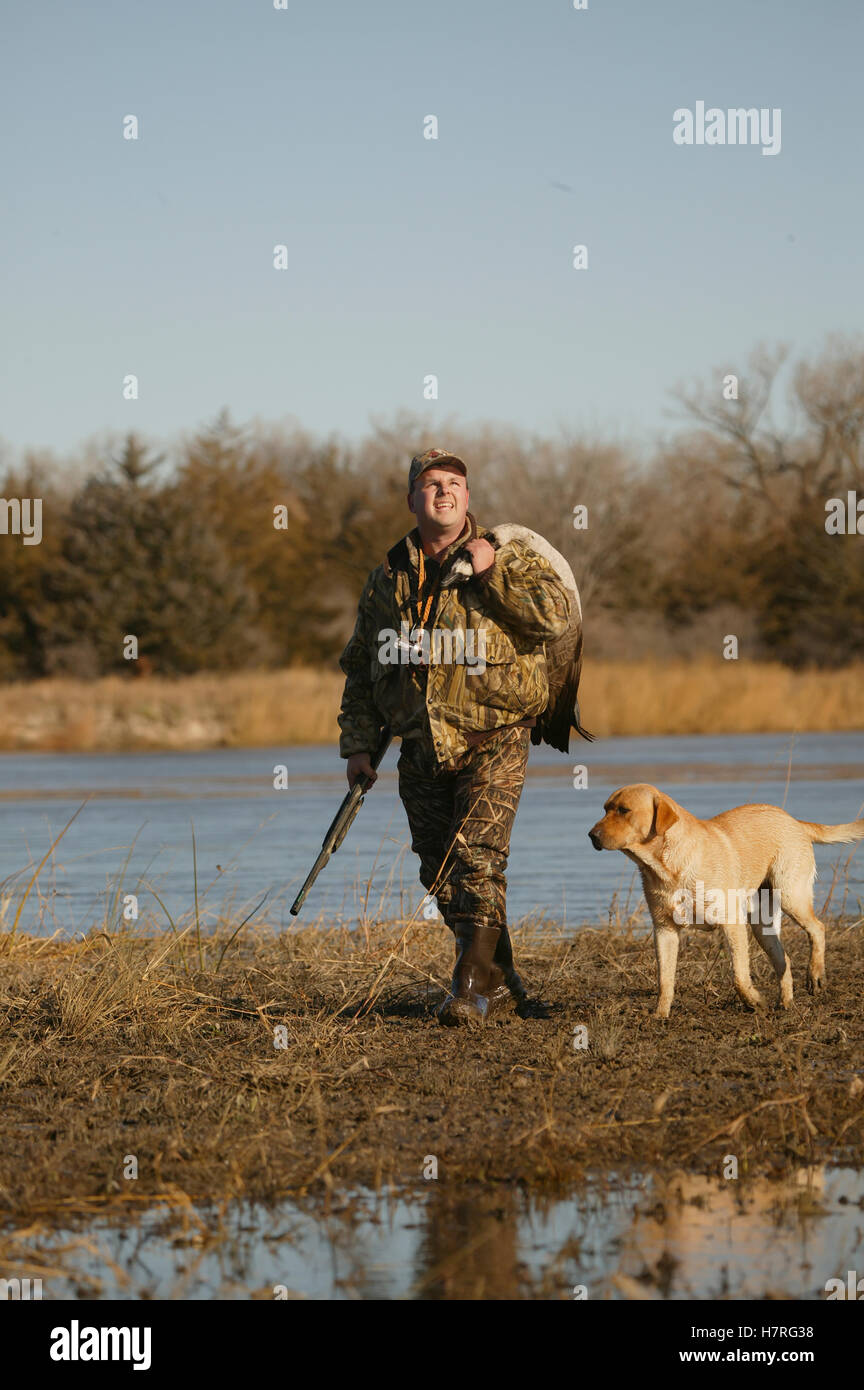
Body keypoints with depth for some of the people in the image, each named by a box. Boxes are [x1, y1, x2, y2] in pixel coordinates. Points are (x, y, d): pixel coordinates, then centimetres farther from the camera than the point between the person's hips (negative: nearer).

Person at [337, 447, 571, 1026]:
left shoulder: (507, 558, 2)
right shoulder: (388, 579, 13)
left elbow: (556, 614, -14)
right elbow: (359, 668, 18)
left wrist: (493, 572, -16)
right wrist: (358, 744, 12)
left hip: (492, 743, -5)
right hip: (422, 751, 5)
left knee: (476, 858, -17)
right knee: (440, 871, 6)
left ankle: (472, 990, -16)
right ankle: (501, 984, 19)